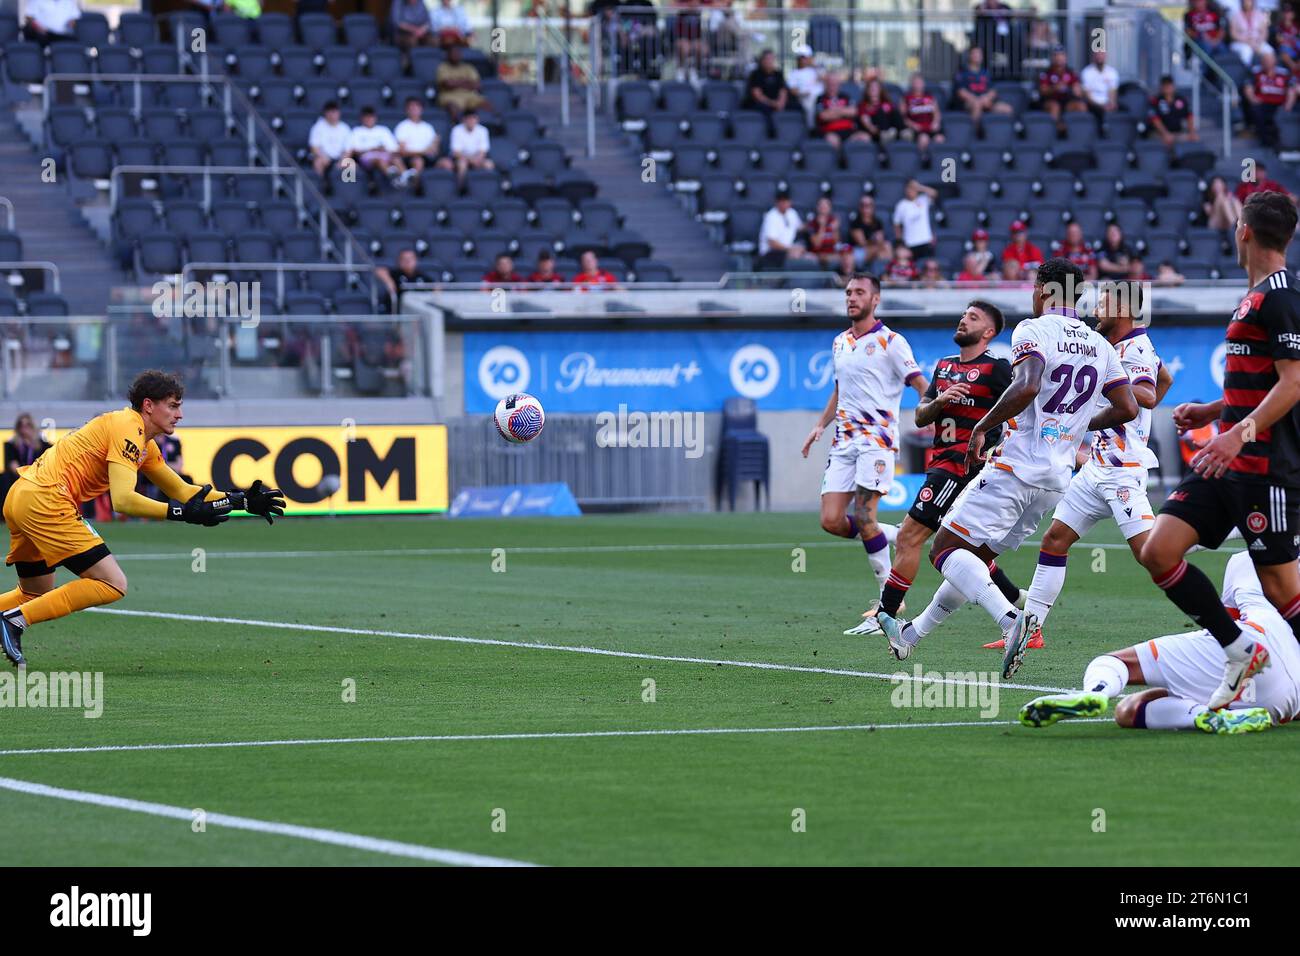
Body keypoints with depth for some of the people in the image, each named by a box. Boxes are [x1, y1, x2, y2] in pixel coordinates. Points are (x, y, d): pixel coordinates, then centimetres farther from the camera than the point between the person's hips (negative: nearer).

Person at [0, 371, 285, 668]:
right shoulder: (127, 429, -11)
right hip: (46, 502, -10)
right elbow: (123, 500, -22)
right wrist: (183, 512, -23)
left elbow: (182, 491, 24)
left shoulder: (144, 443, 20)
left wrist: (242, 501, 16)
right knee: (112, 585, -11)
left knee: (37, 595, 25)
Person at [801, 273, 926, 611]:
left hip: (876, 439, -7)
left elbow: (921, 385, -9)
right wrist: (820, 425, 18)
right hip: (843, 441, 7)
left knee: (863, 519, -16)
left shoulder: (890, 342, -3)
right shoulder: (839, 343, 17)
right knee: (831, 521, -6)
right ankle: (892, 536, 18)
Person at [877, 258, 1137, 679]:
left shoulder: (1033, 331, -9)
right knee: (977, 559, 19)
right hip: (1057, 479, 8)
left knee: (946, 549, -6)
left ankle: (1010, 618, -29)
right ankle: (911, 635, 29)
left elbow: (1027, 387, -26)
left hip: (1016, 468, -8)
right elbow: (1127, 408, 11)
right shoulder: (1100, 346, 12)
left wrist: (980, 428, -15)